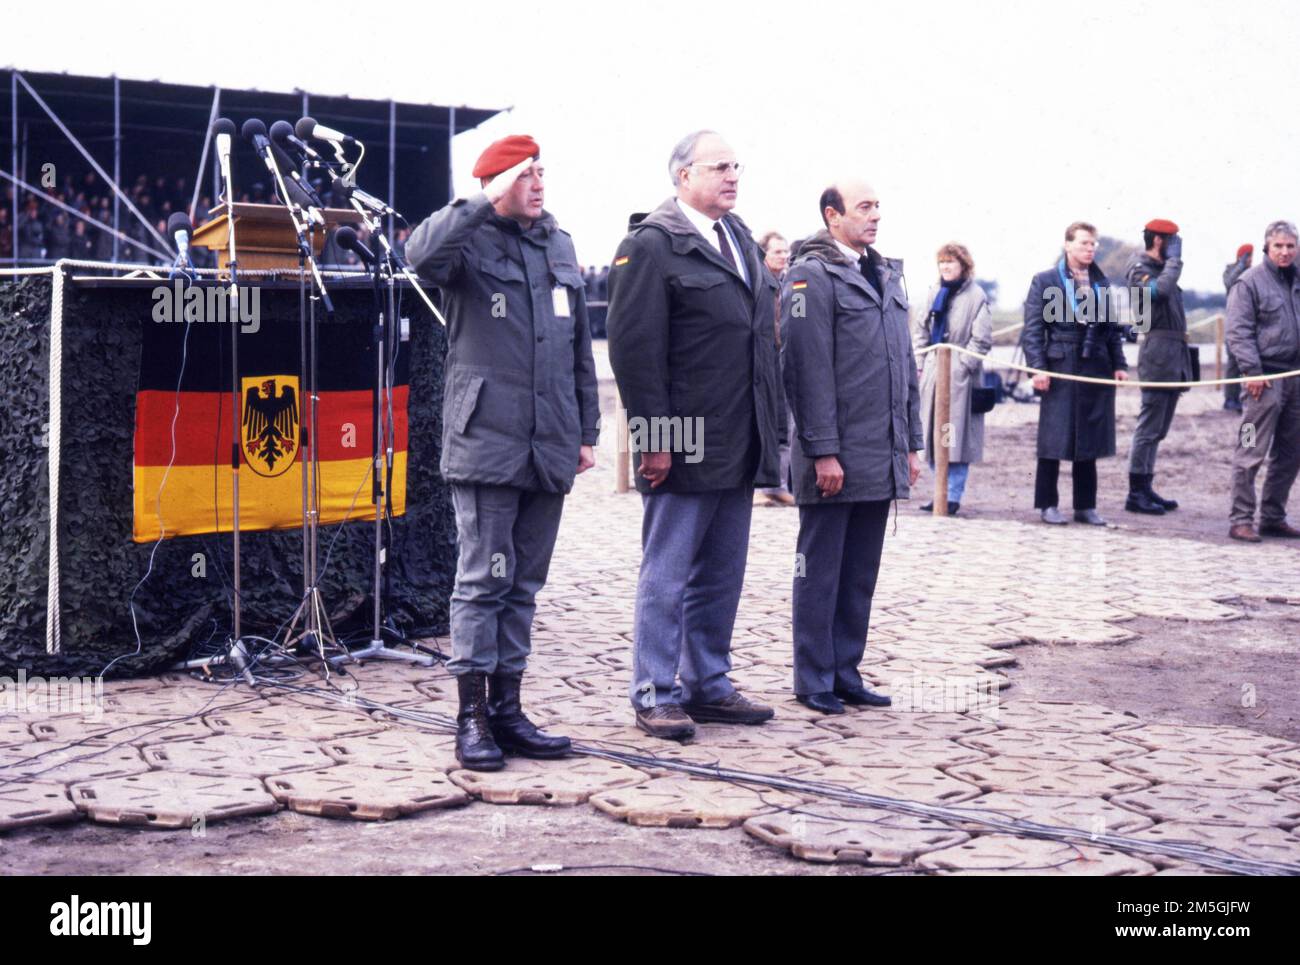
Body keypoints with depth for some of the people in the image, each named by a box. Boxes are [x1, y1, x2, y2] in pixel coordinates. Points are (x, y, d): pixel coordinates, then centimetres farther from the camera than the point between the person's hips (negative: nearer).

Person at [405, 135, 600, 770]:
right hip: (486, 443, -6)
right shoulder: (471, 243, -2)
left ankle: (507, 708, 18)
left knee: (524, 583, 11)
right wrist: (488, 205, -21)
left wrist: (587, 429, 17)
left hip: (549, 448, 6)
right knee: (484, 579, -5)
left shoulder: (560, 247, 17)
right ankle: (472, 716, 2)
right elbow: (422, 254, -28)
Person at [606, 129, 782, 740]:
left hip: (737, 447, 8)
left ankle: (708, 685, 23)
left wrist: (766, 433, 16)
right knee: (667, 576, 0)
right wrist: (654, 437, -17)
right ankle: (653, 696, 8)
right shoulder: (650, 244, -10)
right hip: (684, 448, -8)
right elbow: (633, 347, -14)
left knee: (721, 576, 14)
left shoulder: (739, 237, 17)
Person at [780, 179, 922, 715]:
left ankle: (845, 674, 21)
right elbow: (807, 368, -14)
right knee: (820, 570, 2)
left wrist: (911, 443, 16)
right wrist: (823, 450, -17)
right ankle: (814, 681, 10)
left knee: (860, 574, 13)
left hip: (881, 459, 8)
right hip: (835, 457, -8)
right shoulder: (812, 277, -9)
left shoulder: (886, 276, 16)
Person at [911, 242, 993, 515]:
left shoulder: (976, 296, -6)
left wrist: (963, 364, -11)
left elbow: (982, 339, -7)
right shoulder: (934, 293, 11)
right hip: (933, 372, 6)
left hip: (960, 375, -6)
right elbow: (920, 328, 16)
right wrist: (920, 361, 7)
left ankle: (953, 496, 2)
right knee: (933, 436, 8)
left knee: (956, 437, -4)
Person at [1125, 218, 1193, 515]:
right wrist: (1174, 258, -14)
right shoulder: (1140, 269, -7)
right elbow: (1160, 289, -28)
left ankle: (1145, 488, 15)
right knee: (1149, 427, -9)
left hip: (1174, 356, 10)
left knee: (1157, 430, 11)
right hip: (1158, 350, -10)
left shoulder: (1162, 268, 21)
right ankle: (1136, 494, -8)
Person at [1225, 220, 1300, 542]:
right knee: (1252, 452, -7)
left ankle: (1273, 517, 20)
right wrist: (1253, 371, -17)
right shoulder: (1249, 282, -6)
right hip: (1266, 377, -7)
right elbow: (1238, 331, -11)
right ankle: (1241, 520, -3)